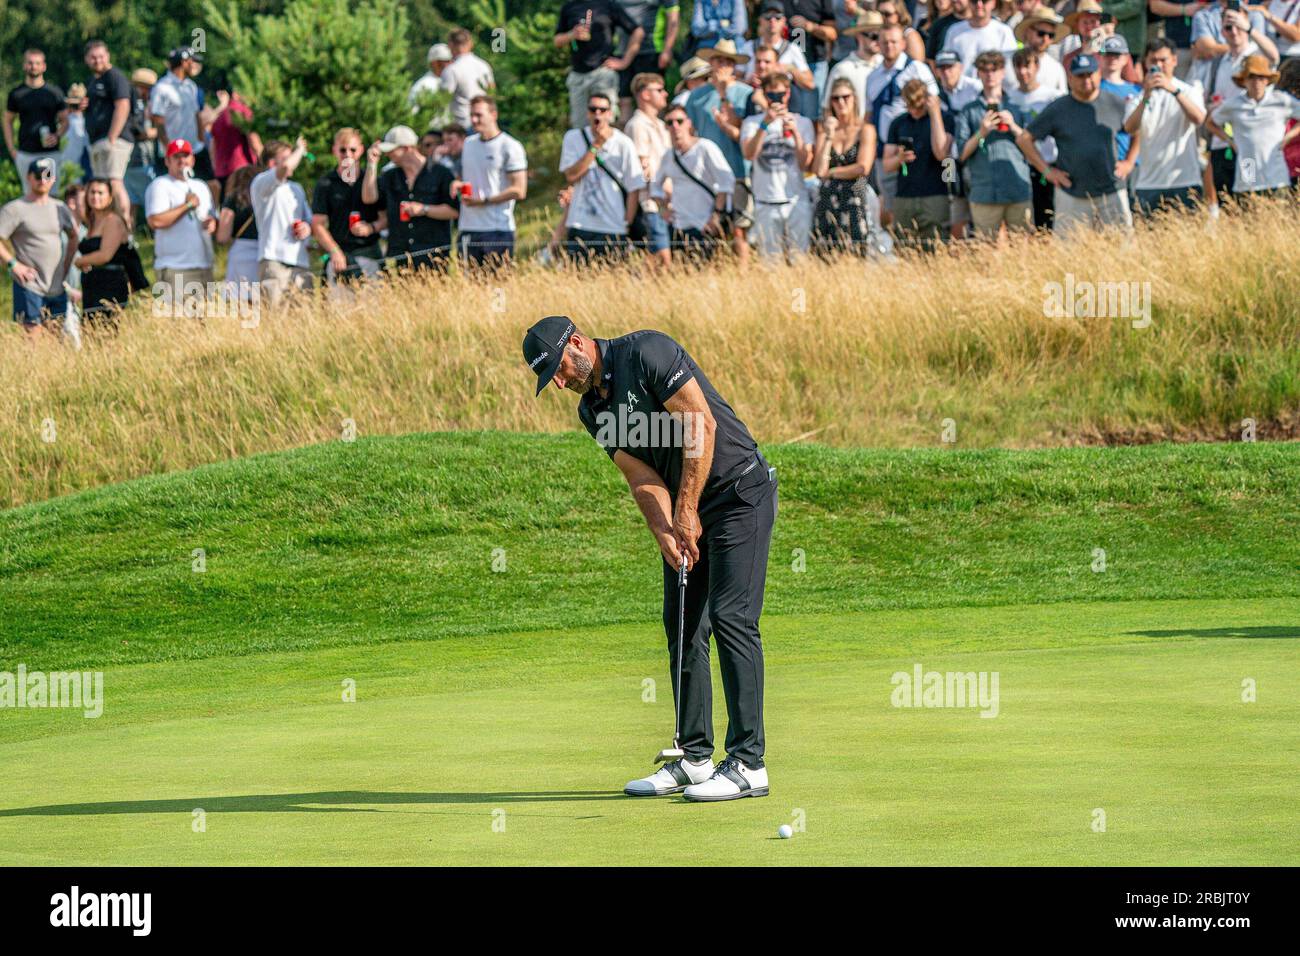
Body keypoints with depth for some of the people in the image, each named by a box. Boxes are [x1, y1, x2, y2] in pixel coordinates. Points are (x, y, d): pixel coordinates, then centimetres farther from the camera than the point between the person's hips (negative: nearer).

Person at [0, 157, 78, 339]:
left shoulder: (60, 209, 12)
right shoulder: (15, 209, -6)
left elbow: (73, 236, 27)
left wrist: (67, 264, 15)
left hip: (58, 288, 6)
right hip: (29, 287, -6)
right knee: (32, 334, -10)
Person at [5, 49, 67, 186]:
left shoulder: (55, 92, 6)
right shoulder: (16, 93, 7)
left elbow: (64, 121, 9)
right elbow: (8, 121, 12)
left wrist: (57, 136, -12)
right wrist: (11, 149, 2)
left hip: (50, 153, -1)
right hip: (25, 153, 1)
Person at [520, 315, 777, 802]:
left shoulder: (647, 352, -16)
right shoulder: (592, 410, 8)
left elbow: (702, 423, -21)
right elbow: (642, 478, 2)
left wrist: (686, 510, -18)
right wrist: (666, 534, -15)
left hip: (739, 492, -9)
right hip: (686, 509, 9)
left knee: (731, 618, -13)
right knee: (683, 627, 6)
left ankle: (748, 765, -13)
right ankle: (695, 758, 11)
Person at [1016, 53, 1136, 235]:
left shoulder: (1115, 104, 6)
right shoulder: (1057, 109, 3)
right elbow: (1024, 138, 6)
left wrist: (1129, 163, 7)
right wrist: (1047, 171, 0)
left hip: (1112, 193, 1)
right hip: (1072, 198, -1)